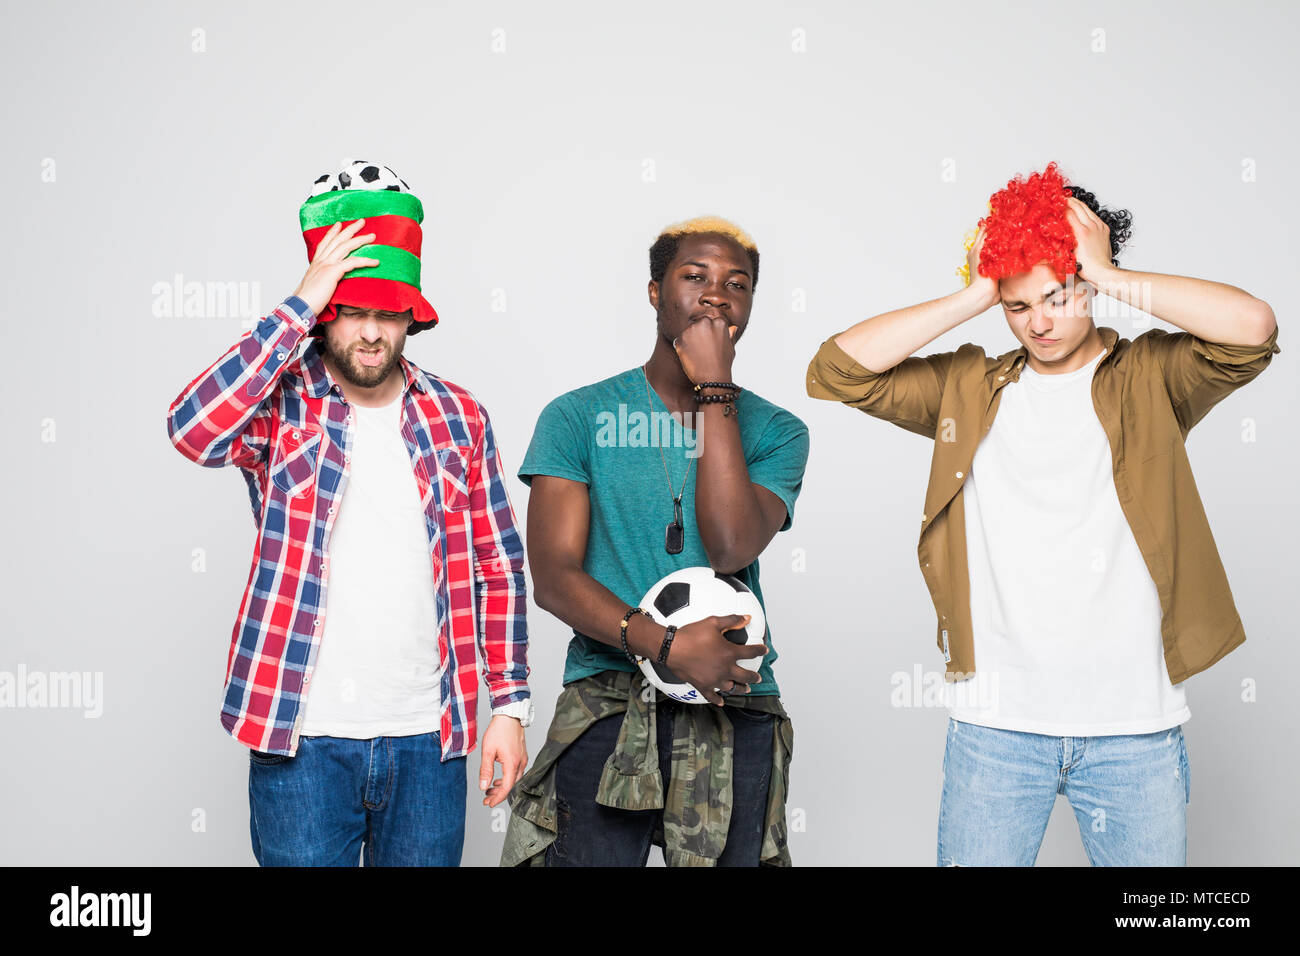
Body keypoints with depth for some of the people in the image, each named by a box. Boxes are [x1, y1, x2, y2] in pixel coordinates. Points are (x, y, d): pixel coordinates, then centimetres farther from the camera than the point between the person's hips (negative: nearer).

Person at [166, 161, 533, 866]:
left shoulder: (458, 417, 5)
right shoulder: (281, 402, -3)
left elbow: (498, 570, 8)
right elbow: (191, 429, -26)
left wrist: (510, 705, 4)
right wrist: (300, 304, -21)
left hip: (427, 741, 3)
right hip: (301, 738, -2)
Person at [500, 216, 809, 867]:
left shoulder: (775, 433, 8)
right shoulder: (579, 416, 4)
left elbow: (730, 549, -12)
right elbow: (553, 577, -5)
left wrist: (714, 387, -9)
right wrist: (668, 646, -19)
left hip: (734, 715, 2)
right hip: (606, 708, -1)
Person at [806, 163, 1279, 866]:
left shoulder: (1151, 378, 3)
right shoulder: (970, 387, 8)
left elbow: (1253, 328, -16)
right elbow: (834, 369, -3)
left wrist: (1113, 278, -9)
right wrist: (971, 299, -5)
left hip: (1136, 726, -1)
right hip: (995, 722, 1)